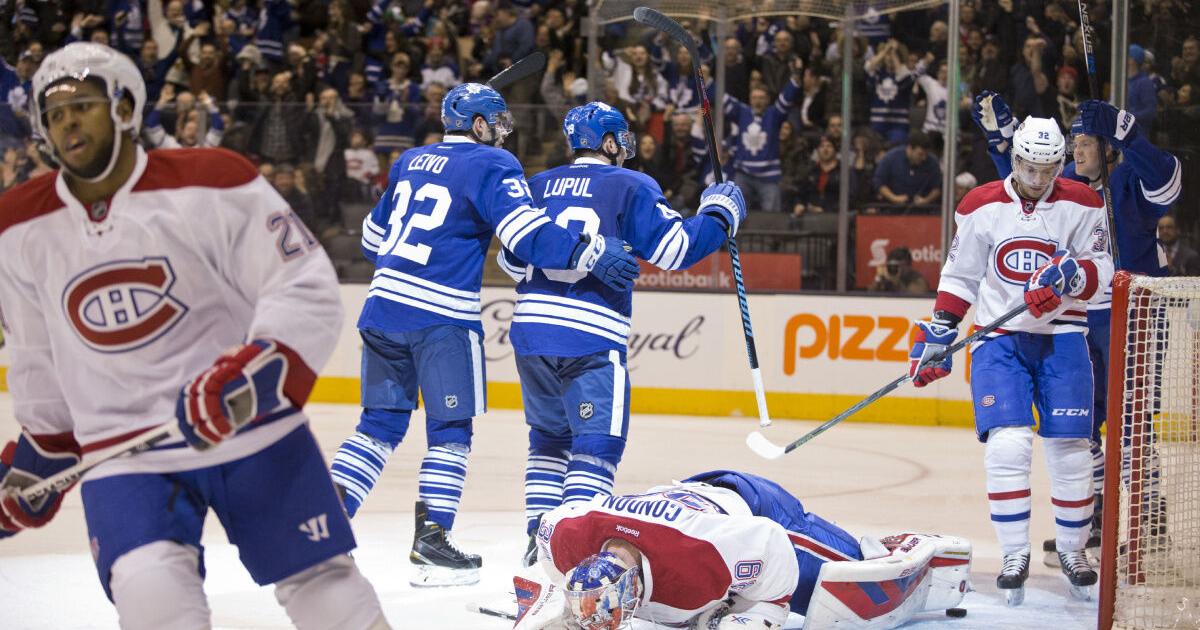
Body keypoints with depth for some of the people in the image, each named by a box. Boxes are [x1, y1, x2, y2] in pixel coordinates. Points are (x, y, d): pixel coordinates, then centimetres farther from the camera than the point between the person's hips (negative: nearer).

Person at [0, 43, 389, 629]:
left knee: (323, 583, 6)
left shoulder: (211, 185, -12)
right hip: (122, 451, 2)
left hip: (253, 429, -1)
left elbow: (307, 288, -12)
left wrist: (256, 373, -26)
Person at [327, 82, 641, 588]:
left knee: (381, 424, 14)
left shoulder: (411, 162, 19)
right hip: (441, 316, -7)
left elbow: (374, 235, 28)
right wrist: (588, 254, -20)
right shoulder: (490, 165, -3)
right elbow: (524, 230, -17)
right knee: (450, 430, 1)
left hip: (383, 307, 7)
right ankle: (431, 541, -3)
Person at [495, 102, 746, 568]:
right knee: (597, 442, -2)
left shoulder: (539, 186, 15)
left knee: (549, 435, 21)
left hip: (530, 332, 6)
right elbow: (676, 248, -5)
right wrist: (719, 214, 10)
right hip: (591, 337, -6)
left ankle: (538, 536, 18)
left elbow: (513, 261, 18)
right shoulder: (630, 187, -1)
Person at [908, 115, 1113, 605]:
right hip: (998, 337, 0)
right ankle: (1015, 554, -5)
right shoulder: (980, 206, -1)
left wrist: (1071, 275, -23)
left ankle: (1072, 549, 18)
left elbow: (1101, 274, -2)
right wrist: (938, 332, 2)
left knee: (1070, 448, -2)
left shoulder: (1082, 205, -1)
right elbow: (959, 275, 8)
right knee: (1007, 443, -15)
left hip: (1061, 336, 1)